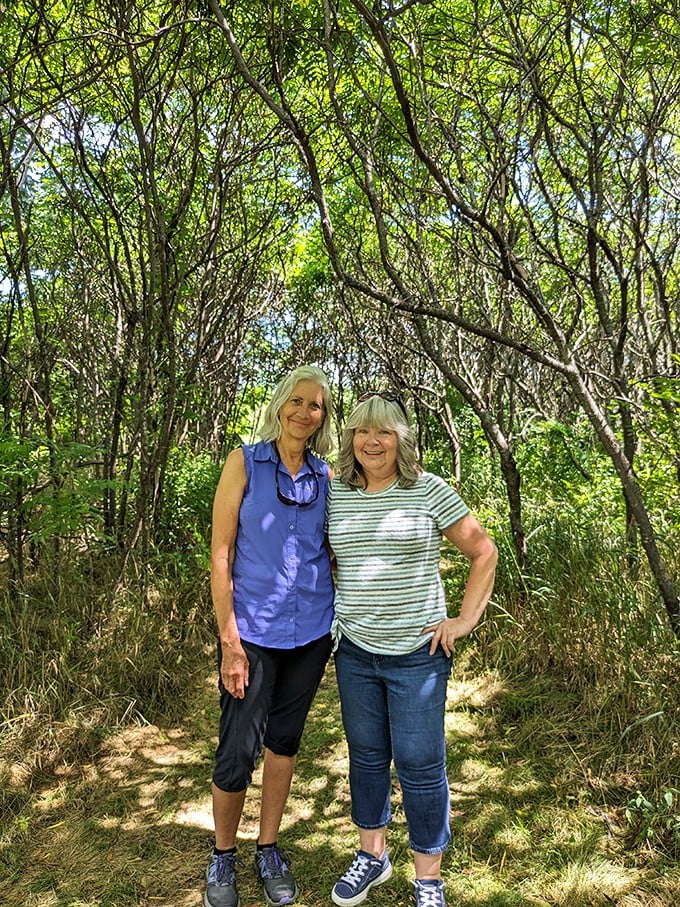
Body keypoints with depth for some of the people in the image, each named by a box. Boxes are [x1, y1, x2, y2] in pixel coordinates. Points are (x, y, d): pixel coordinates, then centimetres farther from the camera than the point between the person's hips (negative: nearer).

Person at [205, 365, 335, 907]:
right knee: (238, 749, 2)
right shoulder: (246, 461, -5)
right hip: (254, 628, -3)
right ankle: (223, 856, 30)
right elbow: (220, 553, -8)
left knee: (285, 739, 16)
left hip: (311, 629, 3)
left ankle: (269, 849, 36)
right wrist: (229, 639, -12)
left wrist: (341, 621, 6)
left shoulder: (326, 476, 4)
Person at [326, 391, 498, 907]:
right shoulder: (335, 494, 2)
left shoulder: (429, 490, -8)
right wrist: (331, 613, 9)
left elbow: (484, 553, -1)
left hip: (417, 653, -3)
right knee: (366, 757, 18)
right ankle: (372, 856, 40)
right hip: (354, 651, 4)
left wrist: (465, 619, -5)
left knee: (420, 766, 6)